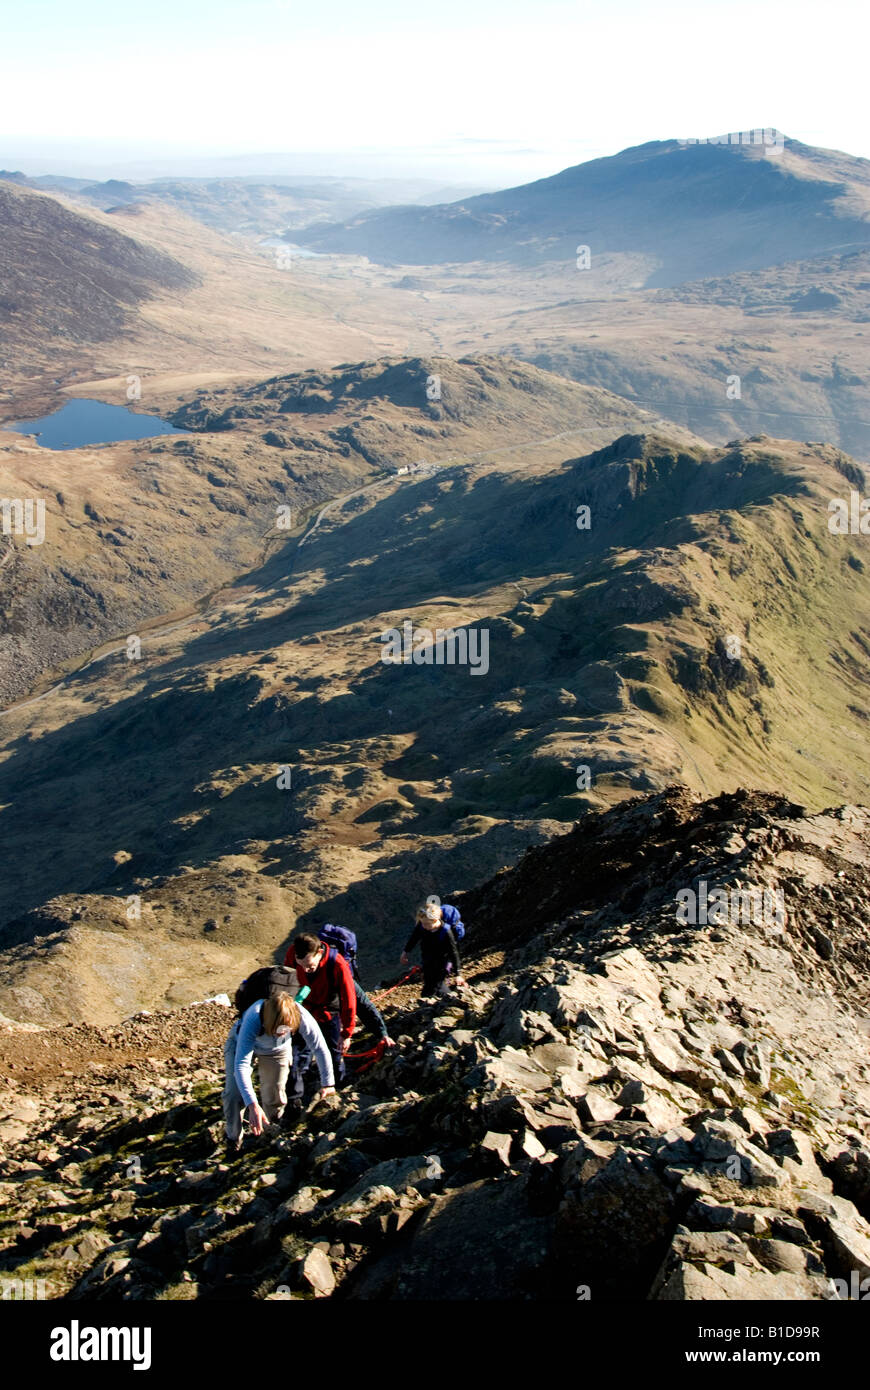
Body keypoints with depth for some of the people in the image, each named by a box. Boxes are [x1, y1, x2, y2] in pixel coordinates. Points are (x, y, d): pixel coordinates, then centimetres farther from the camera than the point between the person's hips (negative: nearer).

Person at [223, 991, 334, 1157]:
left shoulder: (302, 1018, -39)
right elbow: (241, 1065, -48)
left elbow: (321, 1049, -24)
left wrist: (327, 1083, -19)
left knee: (276, 1097, 5)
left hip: (278, 1050, 2)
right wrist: (252, 1105, -55)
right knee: (234, 1093, -11)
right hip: (241, 1043, -2)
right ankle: (233, 1140, 12)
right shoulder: (253, 1020, -46)